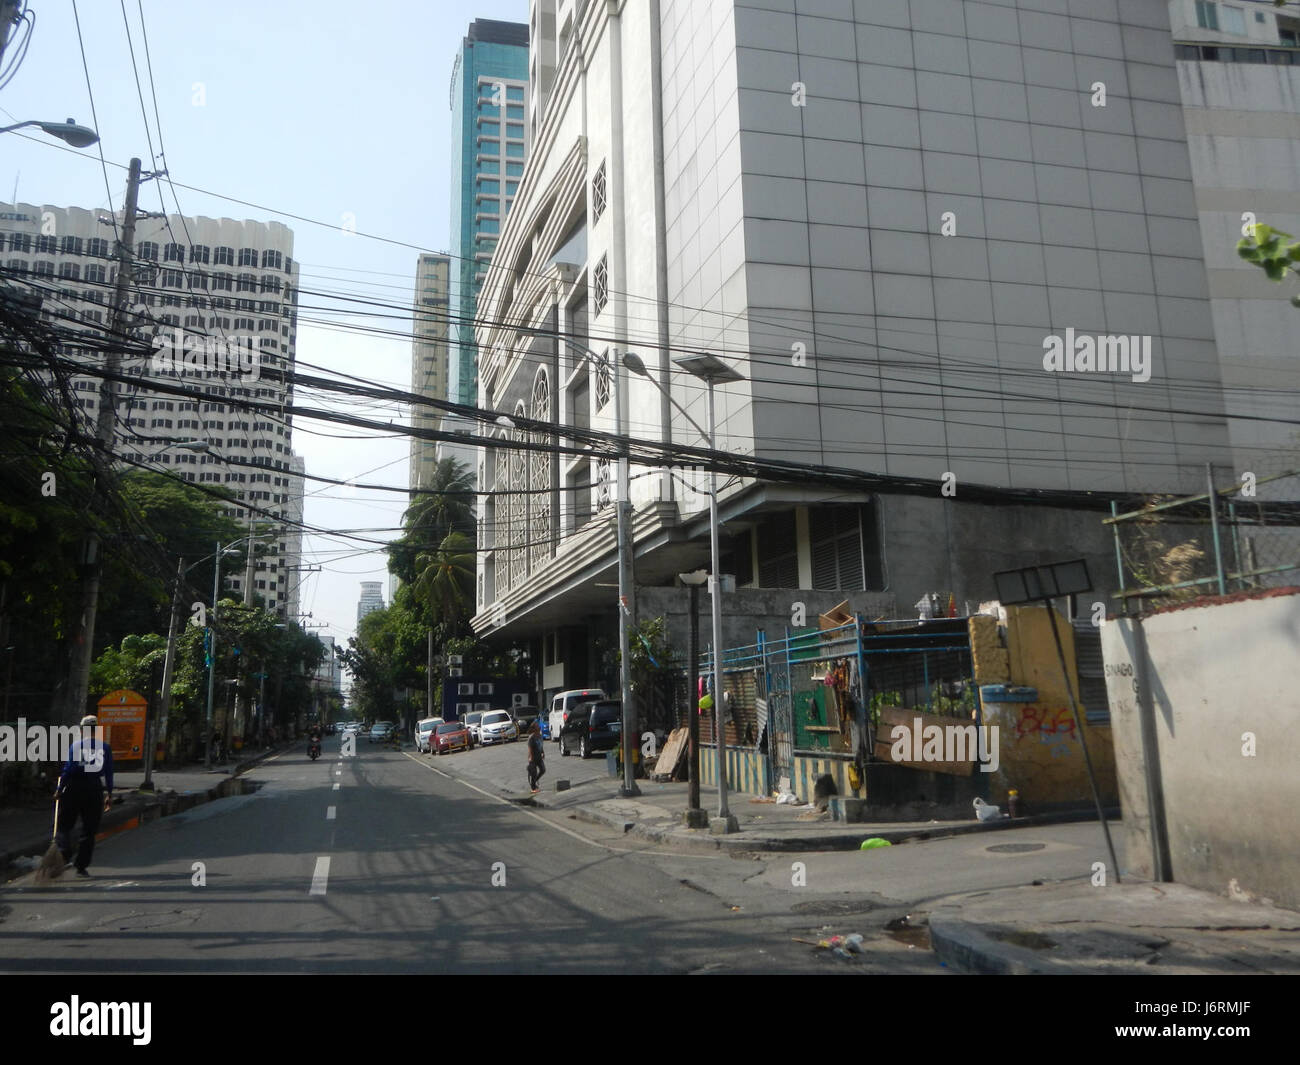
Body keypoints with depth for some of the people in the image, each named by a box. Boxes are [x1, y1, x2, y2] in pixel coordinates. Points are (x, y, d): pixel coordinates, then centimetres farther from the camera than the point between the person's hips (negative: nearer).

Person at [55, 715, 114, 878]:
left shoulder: (76, 745, -3)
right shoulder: (104, 747, 4)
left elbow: (68, 769, -8)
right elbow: (109, 773, 4)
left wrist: (60, 789, 0)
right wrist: (109, 794, 10)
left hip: (74, 788, -2)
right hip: (95, 790, 2)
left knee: (64, 825, 13)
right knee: (89, 830, 7)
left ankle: (65, 855, -8)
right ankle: (82, 866, 6)